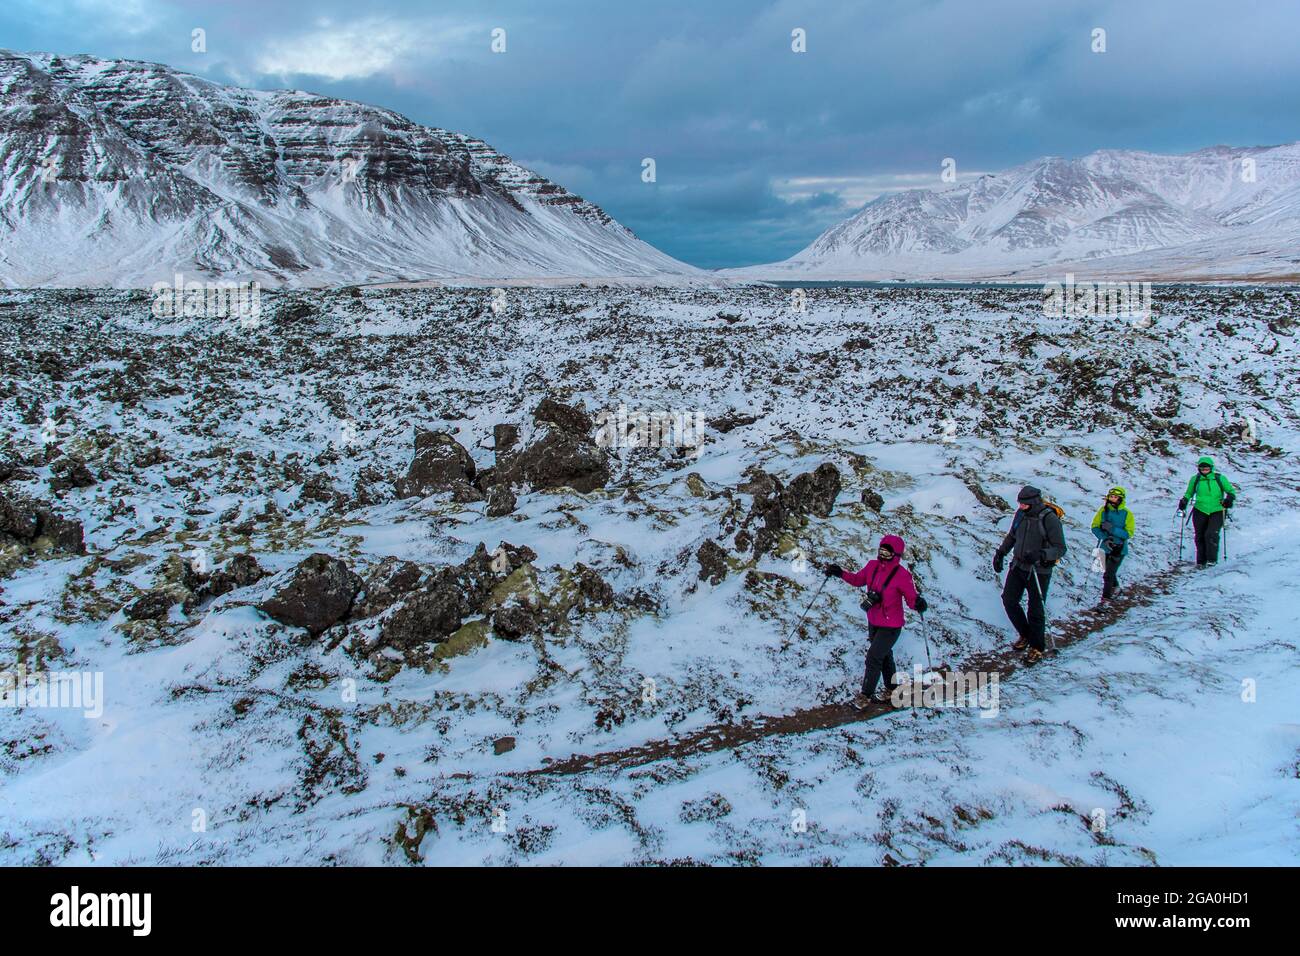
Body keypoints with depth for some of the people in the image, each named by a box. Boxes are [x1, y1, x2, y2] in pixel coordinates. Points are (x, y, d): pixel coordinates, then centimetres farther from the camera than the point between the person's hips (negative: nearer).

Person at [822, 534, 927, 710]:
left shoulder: (902, 575, -23)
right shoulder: (872, 566, -6)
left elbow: (911, 598, -18)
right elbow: (858, 580, 12)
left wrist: (918, 603, -40)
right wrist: (840, 573, 0)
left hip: (891, 626, -6)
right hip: (873, 622, 6)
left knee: (873, 657, -6)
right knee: (885, 655, 22)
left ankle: (866, 695, 11)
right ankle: (892, 688, 43)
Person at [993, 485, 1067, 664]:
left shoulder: (1050, 519, -19)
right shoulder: (1021, 514, 0)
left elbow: (1060, 548, -18)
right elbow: (1012, 536, 17)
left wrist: (1040, 555, -33)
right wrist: (1000, 553, 8)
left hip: (1039, 571, -6)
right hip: (1018, 566, 6)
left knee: (1036, 610, 1)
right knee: (1009, 600, 7)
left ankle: (1037, 647, 19)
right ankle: (1025, 635, 28)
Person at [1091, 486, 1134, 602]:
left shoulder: (1127, 514, -10)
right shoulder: (1103, 510, -4)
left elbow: (1129, 533, -13)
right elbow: (1094, 527, -3)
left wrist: (1113, 529, -26)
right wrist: (1104, 538, -19)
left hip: (1119, 549, -4)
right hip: (1104, 547, 4)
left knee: (1108, 575, -10)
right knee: (1109, 570, 23)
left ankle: (1106, 598, -1)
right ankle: (1114, 586, 50)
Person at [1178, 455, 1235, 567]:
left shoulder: (1220, 478, -1)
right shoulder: (1195, 479, 5)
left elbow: (1231, 491, 6)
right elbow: (1189, 493, 20)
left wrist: (1229, 499, -14)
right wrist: (1184, 501, 2)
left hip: (1216, 512, -2)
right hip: (1200, 512, 2)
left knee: (1211, 535, -19)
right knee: (1200, 537, 4)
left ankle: (1212, 559, -6)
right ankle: (1201, 562, 17)